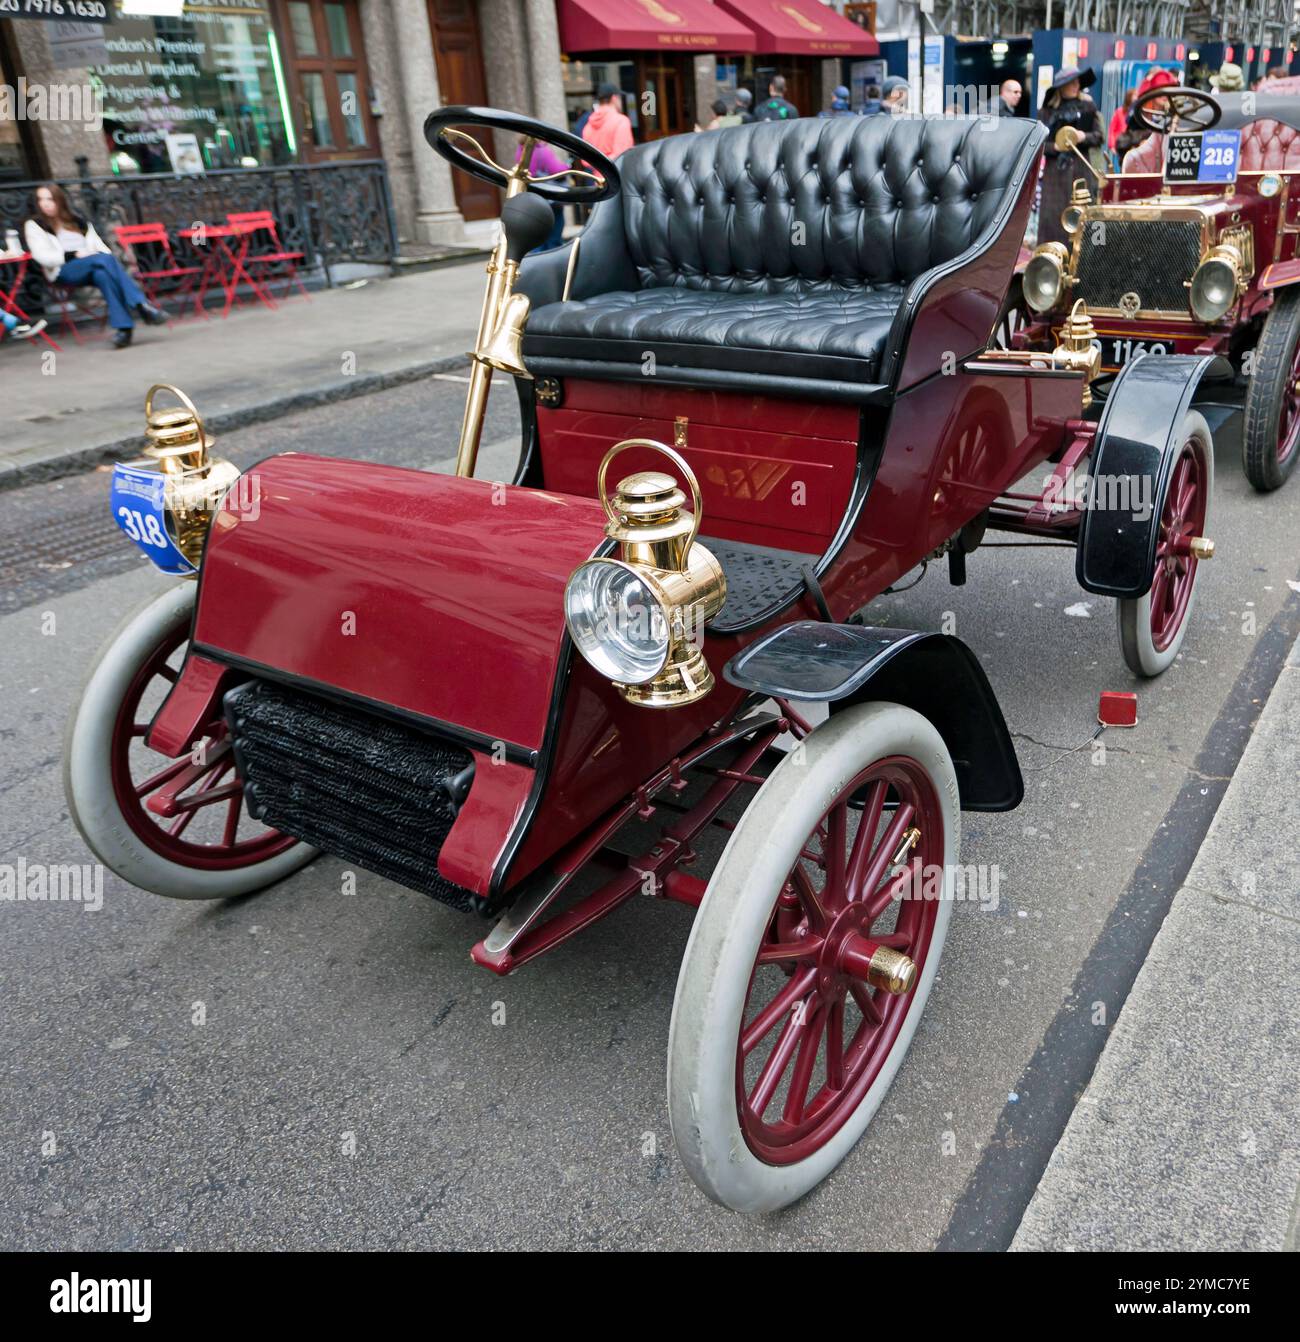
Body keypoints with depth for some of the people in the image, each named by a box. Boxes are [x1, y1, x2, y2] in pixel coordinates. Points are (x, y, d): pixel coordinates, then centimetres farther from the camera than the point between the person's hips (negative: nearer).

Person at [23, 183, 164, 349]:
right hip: (65, 271, -3)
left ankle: (123, 326, -50)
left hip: (96, 266, 3)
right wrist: (74, 255, -12)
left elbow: (100, 246, 21)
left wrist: (108, 259, -5)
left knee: (102, 274, -37)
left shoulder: (78, 221, 27)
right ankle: (142, 304, -44)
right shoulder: (34, 225, 15)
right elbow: (42, 256, 2)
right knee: (105, 259, -33)